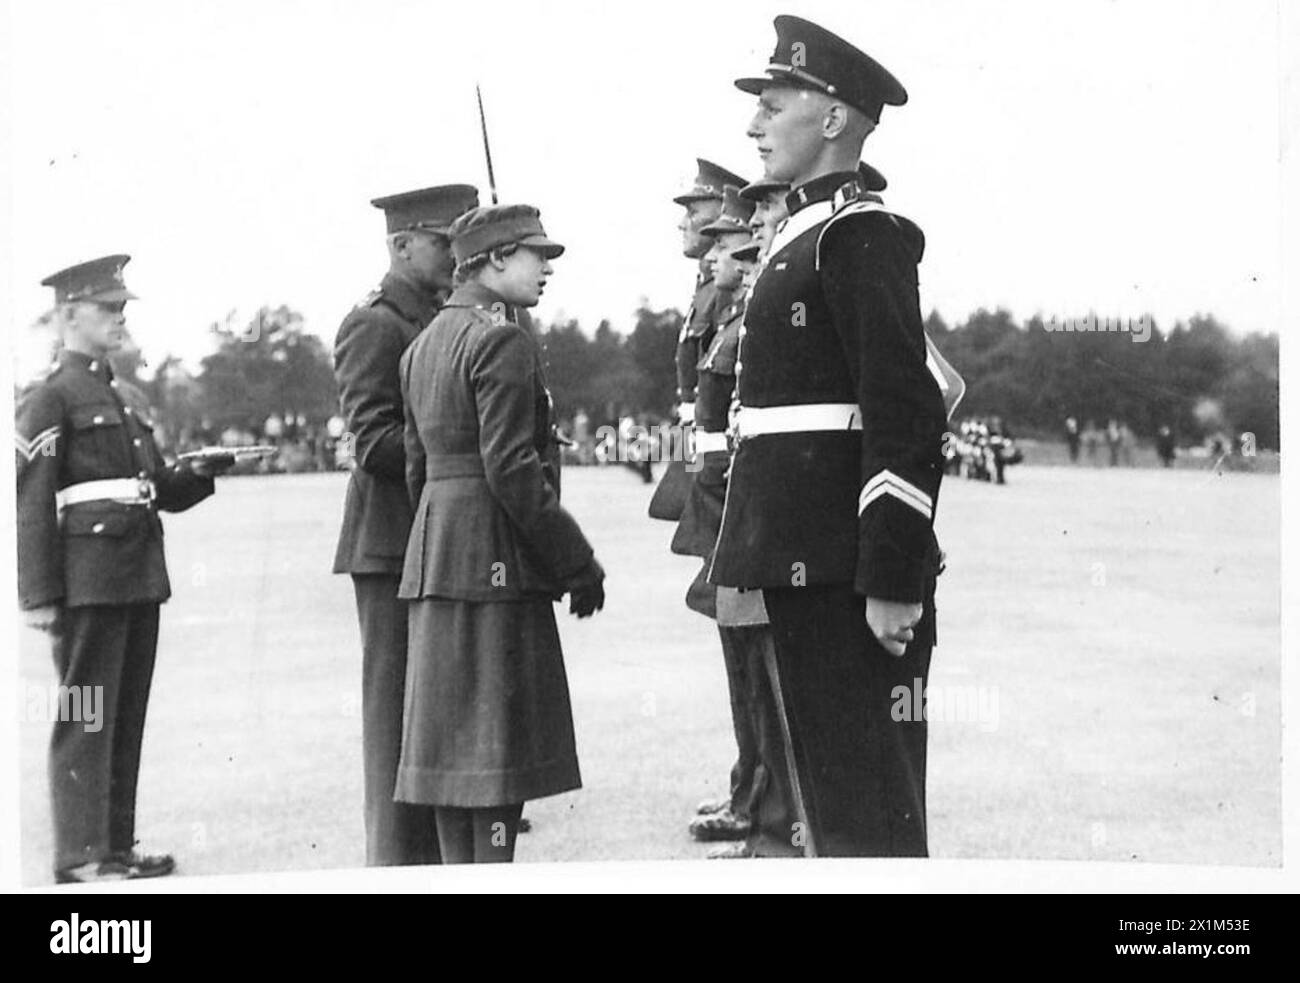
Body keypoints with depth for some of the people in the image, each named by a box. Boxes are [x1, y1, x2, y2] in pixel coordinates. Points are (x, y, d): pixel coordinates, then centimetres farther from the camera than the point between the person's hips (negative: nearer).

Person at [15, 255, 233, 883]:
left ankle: (117, 845, 16)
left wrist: (199, 473, 2)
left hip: (140, 580, 8)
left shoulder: (128, 400, 19)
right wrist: (38, 594, -14)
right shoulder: (48, 400, -5)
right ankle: (80, 855, 0)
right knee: (85, 718, -4)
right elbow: (30, 504, -10)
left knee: (127, 717, 10)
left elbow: (159, 491, 22)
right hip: (86, 584, -8)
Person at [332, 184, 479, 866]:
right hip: (394, 546, -9)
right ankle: (399, 862, 2)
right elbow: (373, 444, -17)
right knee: (397, 710, -3)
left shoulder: (440, 322, 19)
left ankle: (441, 853, 19)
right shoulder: (375, 326, -9)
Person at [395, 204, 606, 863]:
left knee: (452, 736, 10)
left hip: (433, 554, 9)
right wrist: (577, 563, -14)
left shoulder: (424, 344, 16)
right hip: (497, 560, -9)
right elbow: (511, 469, -19)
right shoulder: (503, 340, -12)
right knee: (499, 736, -5)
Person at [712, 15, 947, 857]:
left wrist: (894, 582, -22)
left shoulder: (859, 237, -13)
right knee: (828, 791, 16)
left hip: (845, 574, -10)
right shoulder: (810, 236, 18)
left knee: (867, 804, -5)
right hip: (806, 566, 10)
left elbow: (908, 418, -19)